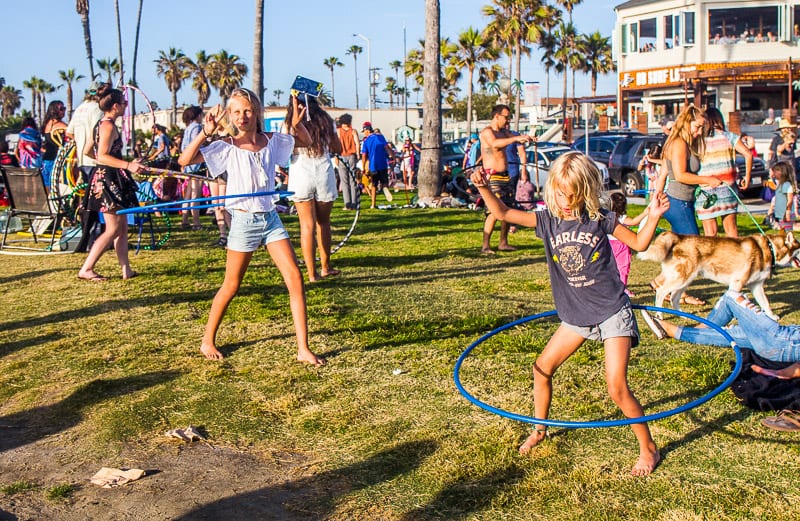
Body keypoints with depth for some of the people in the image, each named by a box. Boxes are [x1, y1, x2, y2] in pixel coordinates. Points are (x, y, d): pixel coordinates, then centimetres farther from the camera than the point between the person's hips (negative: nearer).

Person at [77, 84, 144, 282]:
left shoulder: (101, 124, 14)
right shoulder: (108, 126, -15)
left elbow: (87, 151, 20)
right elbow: (102, 156, -23)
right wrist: (128, 165, -32)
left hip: (107, 179, 10)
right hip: (109, 179, -10)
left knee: (122, 227, 11)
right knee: (113, 229, -6)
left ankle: (126, 269, 14)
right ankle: (86, 269, -3)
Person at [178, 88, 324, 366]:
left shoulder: (271, 140, 3)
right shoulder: (227, 147, -8)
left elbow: (306, 142, 18)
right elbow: (184, 160, -16)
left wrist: (297, 124, -1)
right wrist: (205, 133, -25)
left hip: (270, 218, 4)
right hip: (244, 221, -4)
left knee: (295, 278, -6)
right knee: (231, 287, 5)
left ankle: (303, 349, -1)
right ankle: (208, 341, 26)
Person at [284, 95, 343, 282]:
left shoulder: (290, 124, 1)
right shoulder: (326, 122, 8)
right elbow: (338, 149, 12)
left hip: (300, 176, -2)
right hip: (324, 174, 2)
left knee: (307, 225, 1)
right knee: (323, 222, 15)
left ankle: (312, 273, -1)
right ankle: (325, 267, 25)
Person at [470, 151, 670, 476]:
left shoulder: (599, 219, -9)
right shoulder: (548, 220, -2)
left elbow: (639, 244, 1)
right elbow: (503, 213, -2)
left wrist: (653, 216, -15)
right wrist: (485, 188, -17)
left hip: (612, 312, -5)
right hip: (576, 316, 5)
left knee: (617, 387, -12)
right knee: (542, 368, 8)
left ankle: (648, 448, 7)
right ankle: (539, 430, 31)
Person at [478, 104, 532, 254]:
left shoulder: (504, 132, 16)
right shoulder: (486, 132, -10)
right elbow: (494, 143, -30)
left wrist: (525, 139, -6)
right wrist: (516, 138, -37)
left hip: (504, 176, 9)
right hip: (492, 177, -9)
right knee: (494, 212, -16)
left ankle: (503, 243, 20)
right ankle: (485, 246, -12)